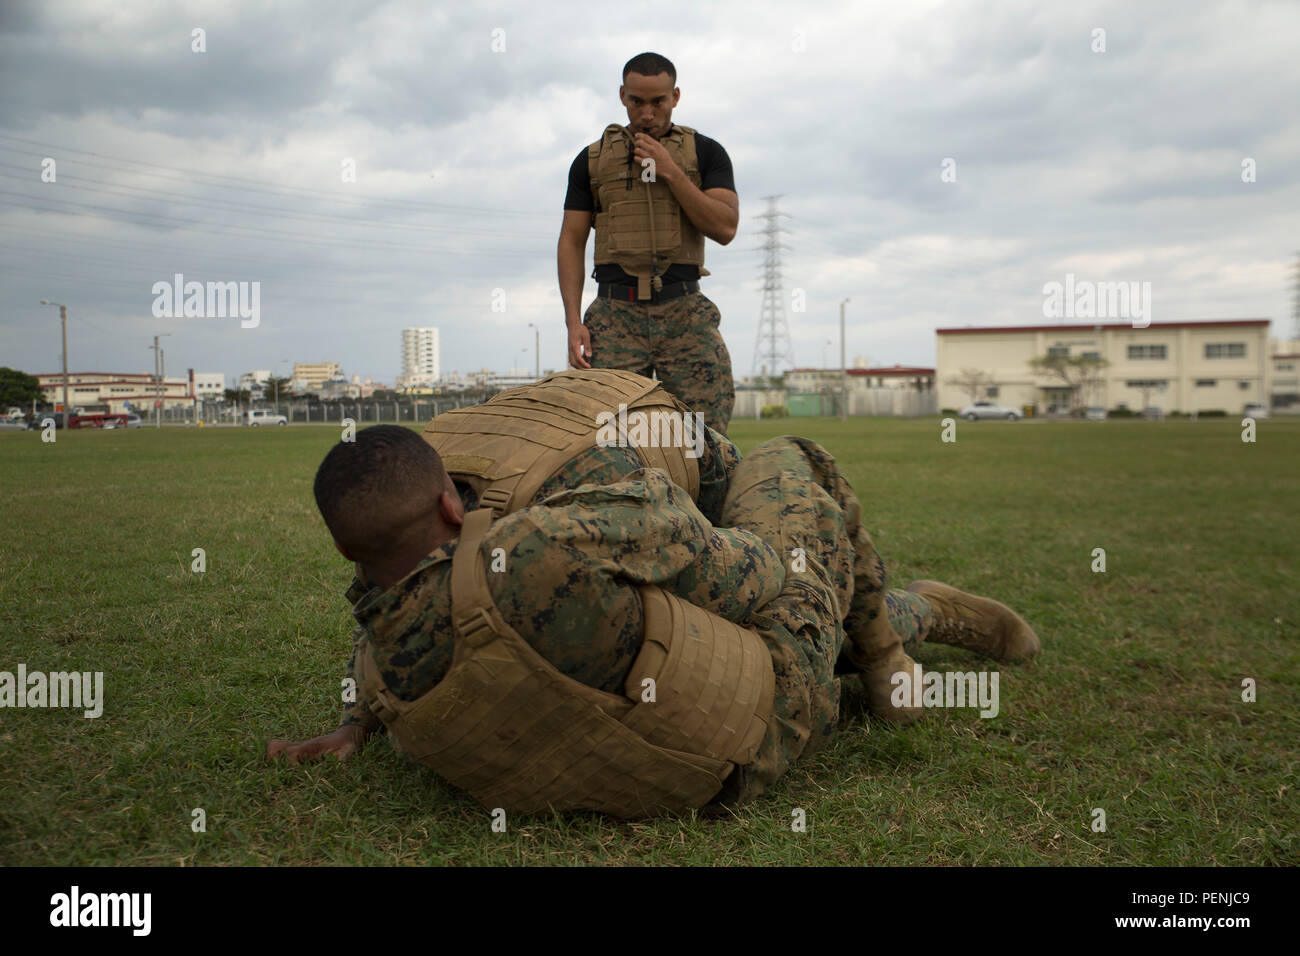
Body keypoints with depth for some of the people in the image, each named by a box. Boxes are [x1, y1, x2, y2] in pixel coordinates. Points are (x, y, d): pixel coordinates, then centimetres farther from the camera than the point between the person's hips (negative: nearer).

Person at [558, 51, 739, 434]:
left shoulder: (705, 152, 10)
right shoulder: (593, 159, 13)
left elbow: (725, 228, -2)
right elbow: (571, 242, 10)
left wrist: (671, 172, -9)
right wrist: (573, 321, -2)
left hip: (686, 312, 0)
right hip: (615, 313, 1)